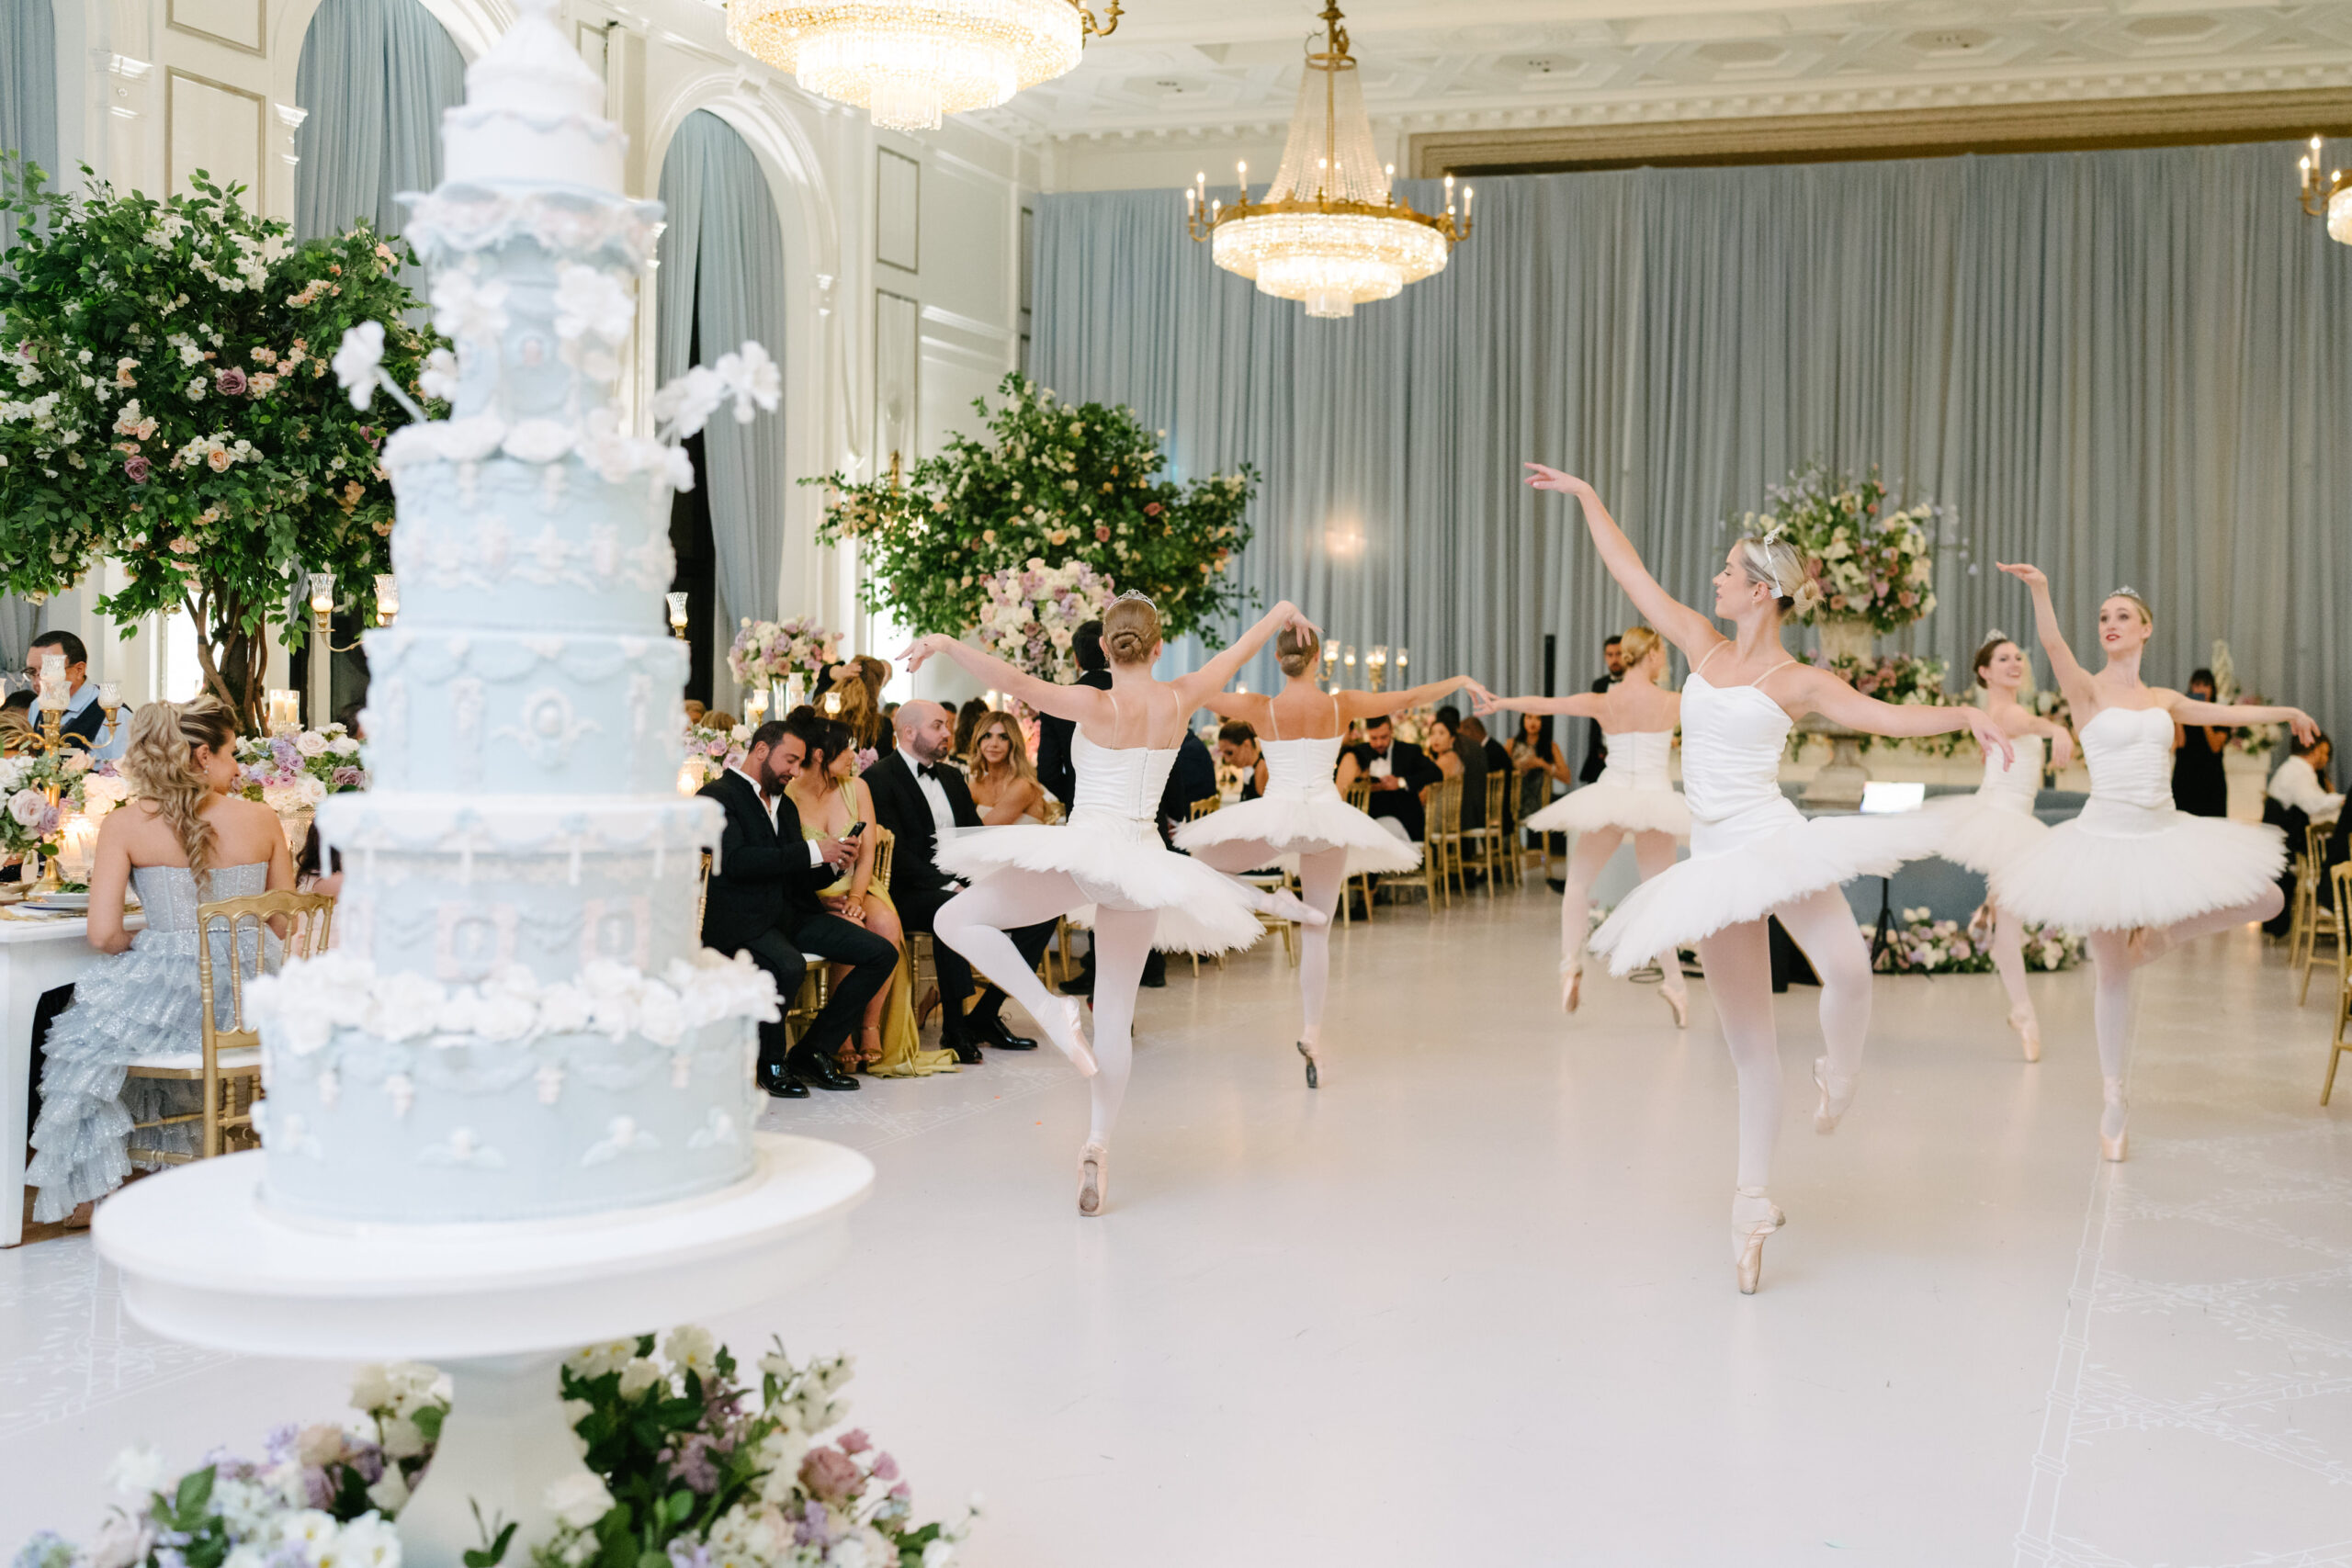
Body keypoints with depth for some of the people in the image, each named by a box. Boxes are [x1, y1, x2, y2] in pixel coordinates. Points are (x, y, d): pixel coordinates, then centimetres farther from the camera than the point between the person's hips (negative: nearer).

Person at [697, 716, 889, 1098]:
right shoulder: (719, 796, -3)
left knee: (882, 954, -6)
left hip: (791, 913, 8)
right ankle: (770, 1062, -10)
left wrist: (835, 863, 1)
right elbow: (734, 861, -19)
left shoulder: (785, 804, 24)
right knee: (788, 966, -38)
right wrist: (812, 851, -18)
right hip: (740, 919, -8)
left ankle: (812, 1052, 0)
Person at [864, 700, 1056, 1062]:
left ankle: (985, 1014, -5)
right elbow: (896, 854, -16)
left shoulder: (951, 776, 20)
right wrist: (946, 886, -24)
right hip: (912, 893, -8)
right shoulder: (880, 779, -6)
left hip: (960, 885, 8)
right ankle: (954, 1027, -27)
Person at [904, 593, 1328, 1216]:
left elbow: (1018, 683, -25)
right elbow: (1238, 652, 20)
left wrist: (946, 643, -25)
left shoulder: (1100, 705, -11)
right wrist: (1281, 613, 36)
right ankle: (1097, 1148, 10)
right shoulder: (1179, 700, 3)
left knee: (956, 919, 0)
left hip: (1086, 849, -5)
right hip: (1143, 857, 6)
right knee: (1115, 1019, 11)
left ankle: (1052, 1011, -15)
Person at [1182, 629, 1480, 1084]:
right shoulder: (1341, 706, -2)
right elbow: (1410, 697, 9)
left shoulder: (1261, 708, -6)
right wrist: (1460, 680, 24)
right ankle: (1312, 1030, 4)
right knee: (1317, 930, 5)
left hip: (1274, 814, -2)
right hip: (1328, 816, 2)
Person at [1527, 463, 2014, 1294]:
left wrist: (1965, 714, -24)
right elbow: (1629, 571, 16)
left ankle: (1839, 1077, 4)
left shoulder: (1798, 681, 0)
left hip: (1776, 842, -3)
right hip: (1717, 863, 3)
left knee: (1848, 969, -30)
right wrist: (1586, 496, 20)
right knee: (1750, 1044, 4)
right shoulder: (1702, 645, 11)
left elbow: (1884, 714, -8)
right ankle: (1752, 1204, 14)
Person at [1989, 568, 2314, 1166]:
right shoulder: (2088, 690, -6)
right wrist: (2040, 590, -42)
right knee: (2113, 976, 1)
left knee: (2263, 898, -1)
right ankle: (2115, 1103, 14)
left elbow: (2223, 712, 25)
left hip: (2166, 835, 5)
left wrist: (2285, 712, 33)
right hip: (2107, 840, -5)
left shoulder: (2162, 700, 10)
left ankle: (2154, 936, 14)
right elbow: (2053, 645, -25)